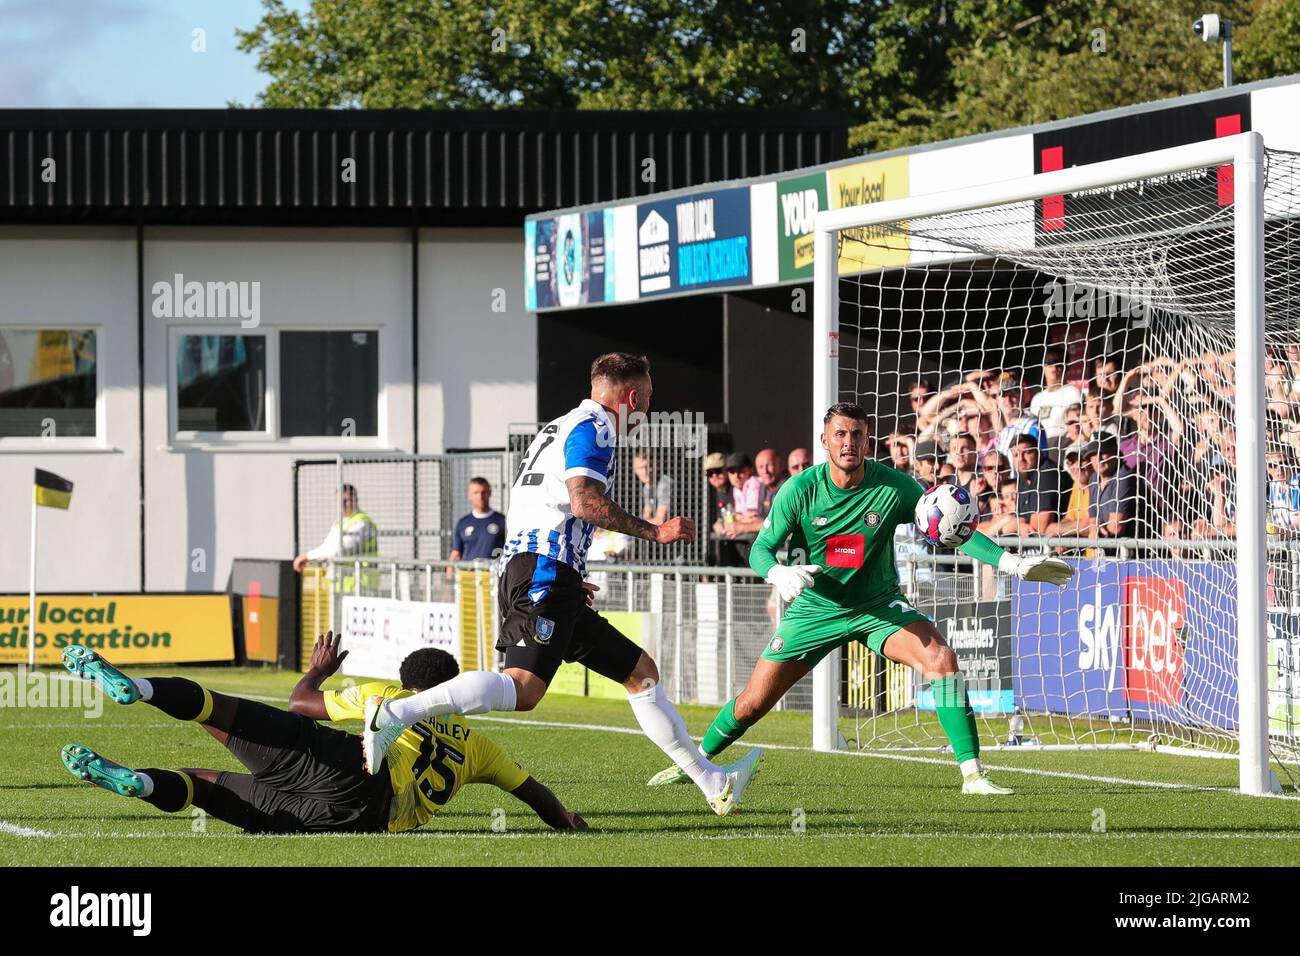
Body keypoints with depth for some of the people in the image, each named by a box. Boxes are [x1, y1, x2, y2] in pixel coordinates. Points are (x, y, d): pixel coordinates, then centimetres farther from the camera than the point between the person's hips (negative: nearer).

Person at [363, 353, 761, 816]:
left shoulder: (560, 427, 28)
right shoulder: (593, 427, -3)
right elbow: (584, 500, -18)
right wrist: (655, 531, -12)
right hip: (545, 573, -11)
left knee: (642, 672, 13)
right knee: (523, 688, -25)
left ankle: (713, 783, 14)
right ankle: (394, 714, -34)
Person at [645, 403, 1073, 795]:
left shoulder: (893, 486, -15)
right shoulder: (801, 489, -15)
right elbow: (760, 549, -11)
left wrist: (1011, 563, -20)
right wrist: (779, 574, -35)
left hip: (879, 604, 0)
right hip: (816, 608, 0)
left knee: (941, 658, -27)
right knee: (753, 702, 2)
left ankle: (972, 773, -23)